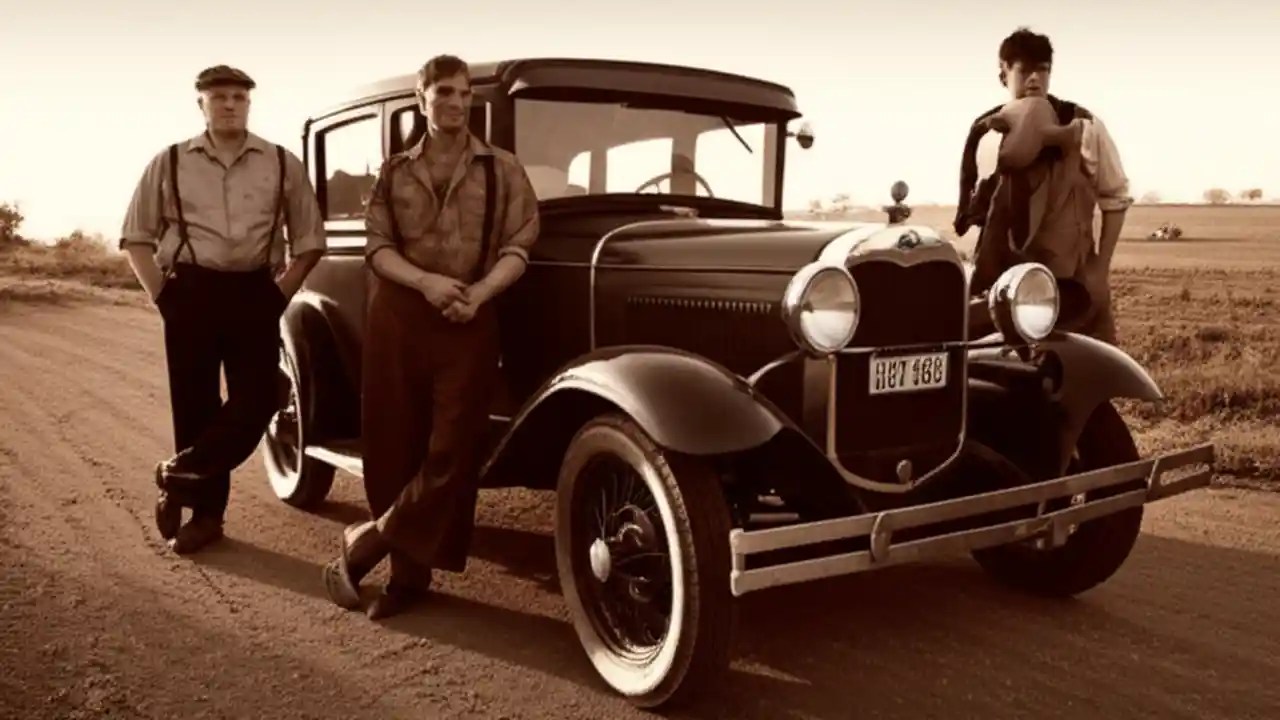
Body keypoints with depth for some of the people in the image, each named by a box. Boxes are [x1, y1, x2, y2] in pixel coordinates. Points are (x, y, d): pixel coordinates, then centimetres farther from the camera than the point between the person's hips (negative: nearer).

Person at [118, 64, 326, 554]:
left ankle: (178, 478, 16)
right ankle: (205, 510, 17)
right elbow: (137, 236, 10)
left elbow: (309, 239, 9)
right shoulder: (170, 163, 6)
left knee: (256, 402, -5)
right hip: (191, 292, 0)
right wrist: (161, 293, 0)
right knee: (195, 405, 3)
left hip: (254, 292, 1)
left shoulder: (281, 164, 6)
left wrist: (281, 293, 0)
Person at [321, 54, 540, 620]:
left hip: (470, 320, -1)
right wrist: (425, 281, -15)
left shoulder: (503, 169, 7)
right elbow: (378, 247, 4)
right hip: (397, 317, 2)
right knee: (396, 444, 2)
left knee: (450, 450, -7)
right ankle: (408, 572, 15)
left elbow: (518, 246, -1)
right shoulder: (394, 172, 12)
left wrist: (479, 292, -18)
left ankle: (363, 546, 8)